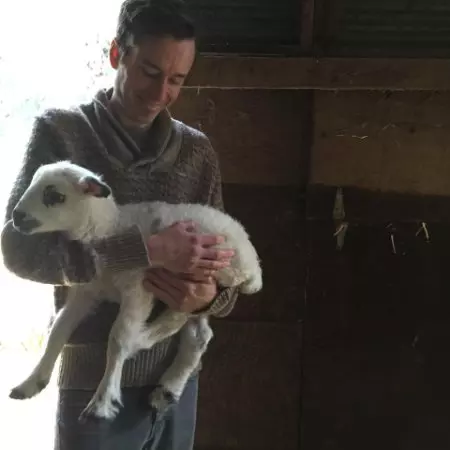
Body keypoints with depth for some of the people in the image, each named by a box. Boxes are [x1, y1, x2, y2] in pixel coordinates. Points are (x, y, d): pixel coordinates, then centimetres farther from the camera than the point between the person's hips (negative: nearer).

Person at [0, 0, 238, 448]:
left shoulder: (198, 151, 5)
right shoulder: (59, 132, -5)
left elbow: (221, 260, 7)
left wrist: (209, 296, -17)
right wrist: (148, 250, -26)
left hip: (177, 377, 4)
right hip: (95, 383, -3)